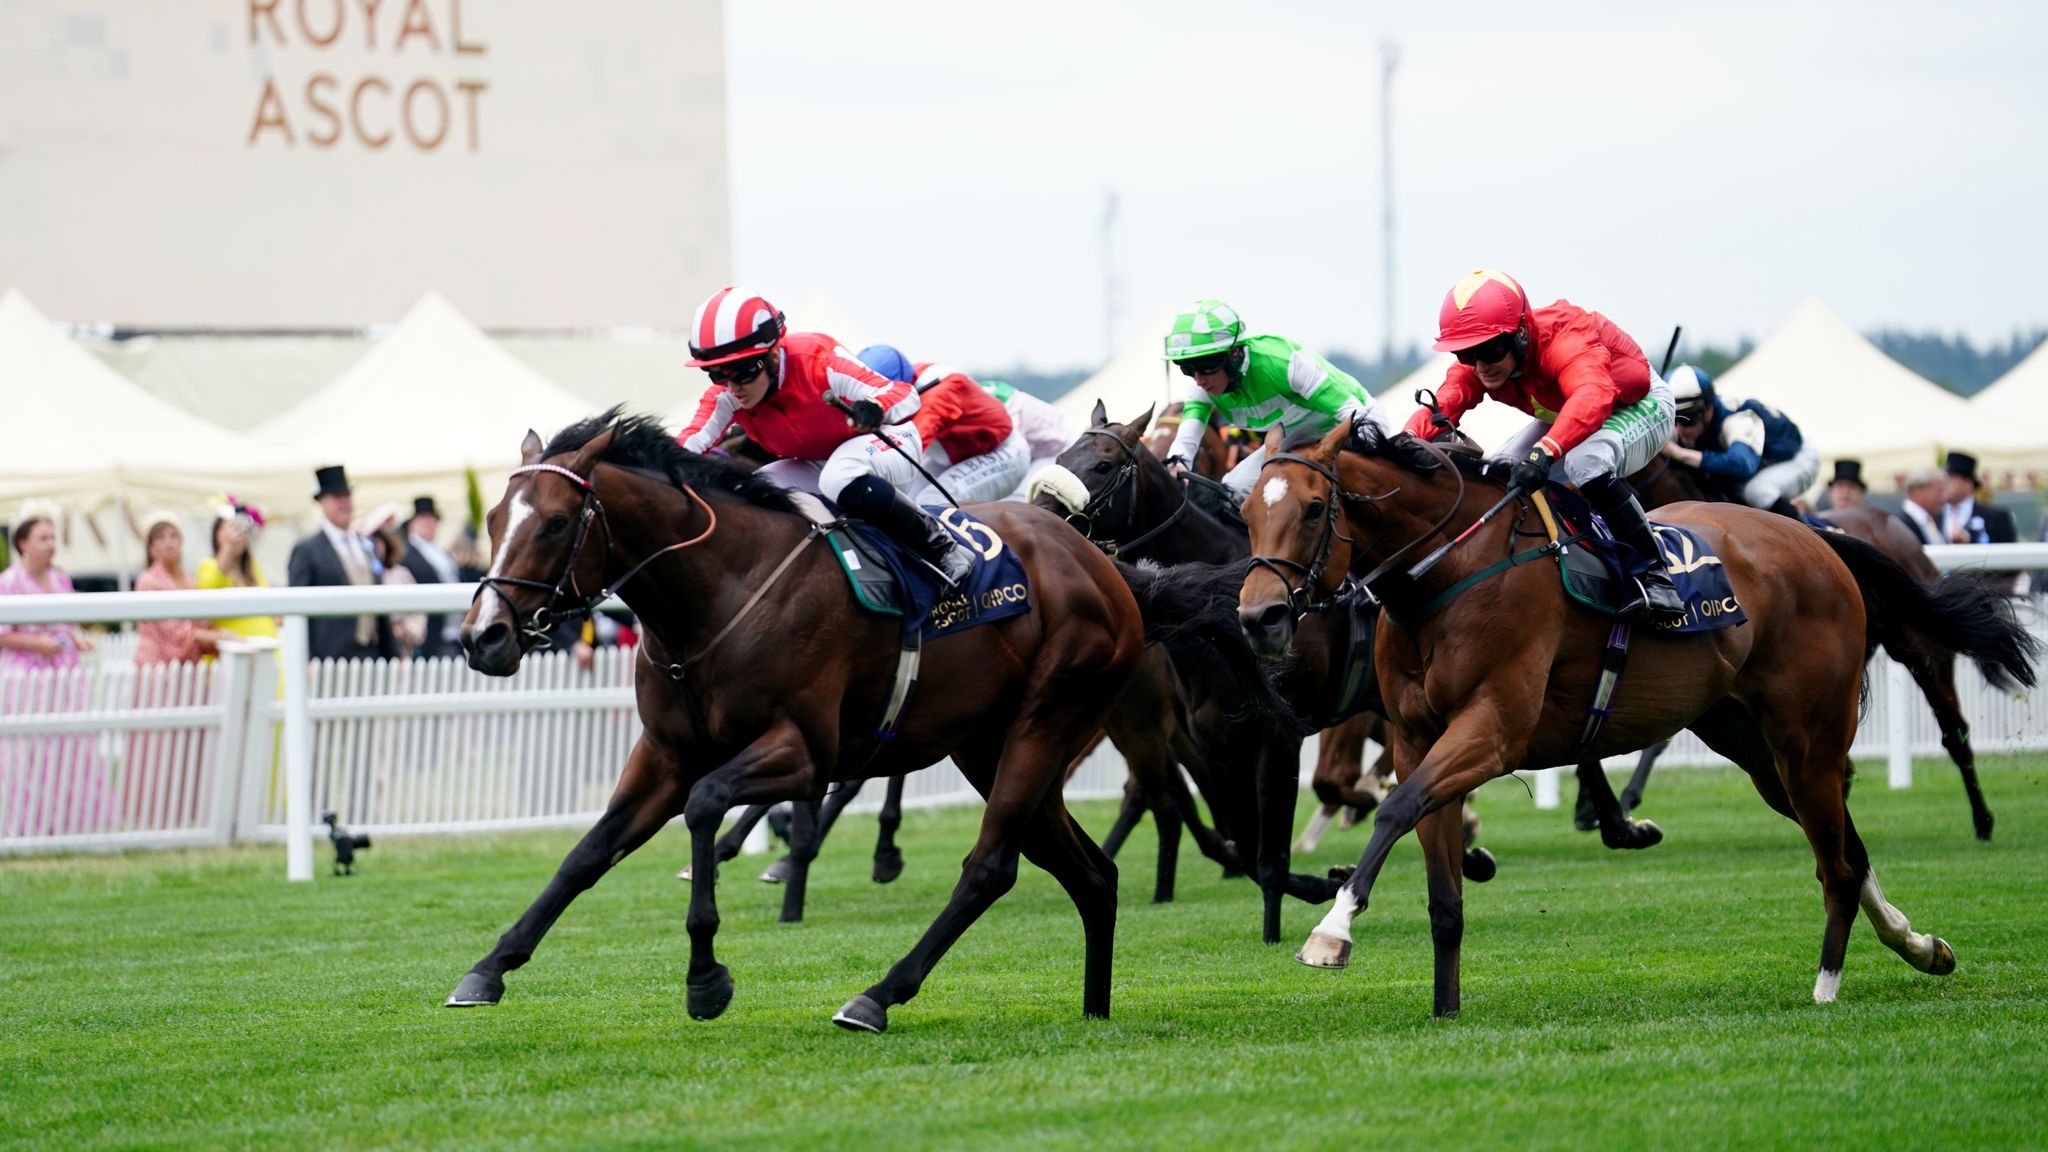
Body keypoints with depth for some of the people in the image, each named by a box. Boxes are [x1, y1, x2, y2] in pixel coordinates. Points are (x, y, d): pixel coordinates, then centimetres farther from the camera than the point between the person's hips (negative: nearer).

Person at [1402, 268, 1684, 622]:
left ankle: (1655, 575, -28)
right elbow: (1441, 404, -34)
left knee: (1585, 461, -38)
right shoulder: (1475, 367, -19)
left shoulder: (1565, 342, -41)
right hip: (1563, 417, 8)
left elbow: (1593, 395, -60)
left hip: (1642, 406, -8)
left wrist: (1545, 451, -77)